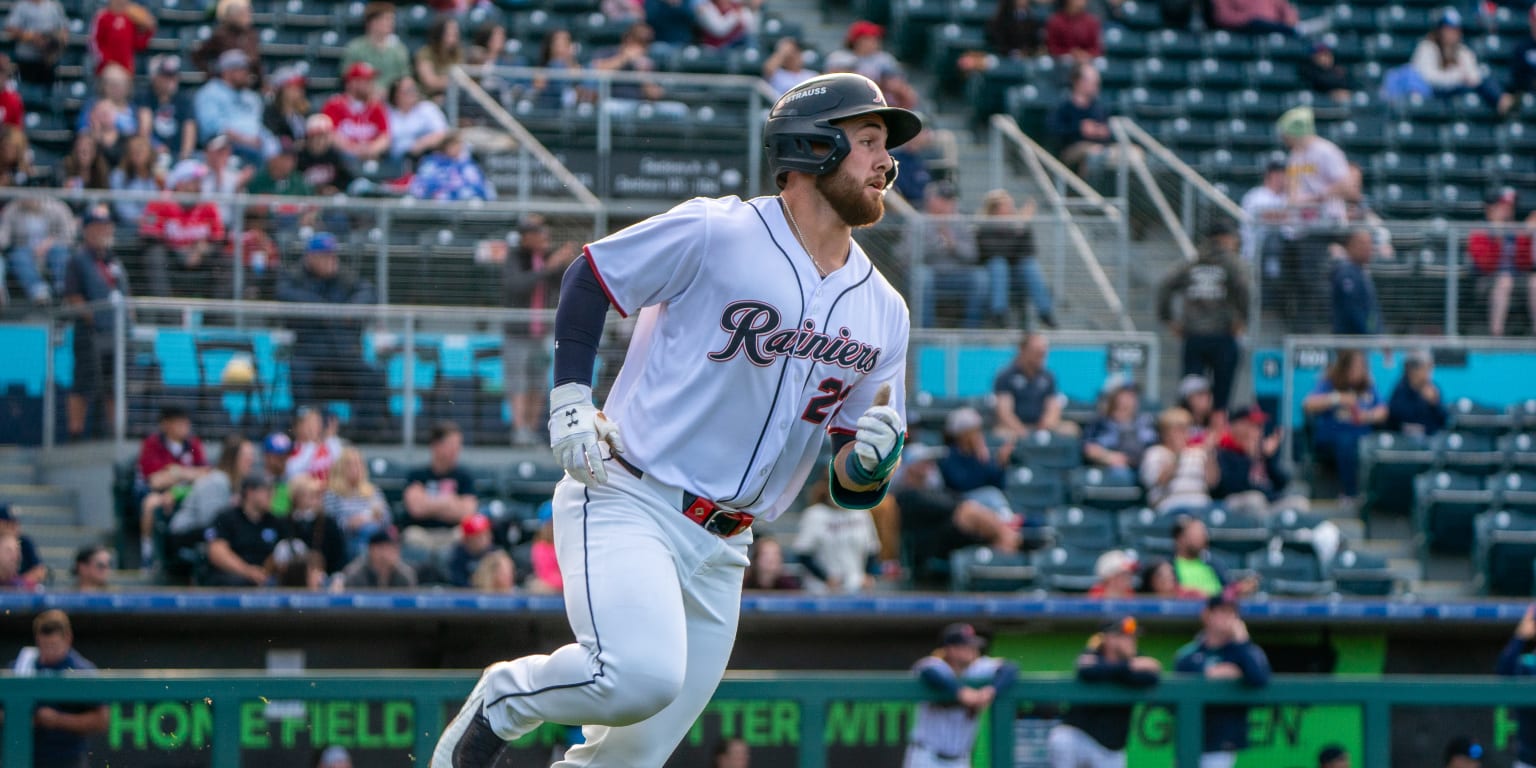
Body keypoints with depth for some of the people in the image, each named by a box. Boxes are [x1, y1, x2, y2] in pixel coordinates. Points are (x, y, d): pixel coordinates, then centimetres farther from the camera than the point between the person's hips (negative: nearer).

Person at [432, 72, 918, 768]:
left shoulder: (882, 311, 9)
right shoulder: (716, 233, -8)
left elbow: (850, 488, 12)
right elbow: (591, 274, 3)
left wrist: (871, 460, -12)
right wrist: (570, 401, -6)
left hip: (721, 552, 6)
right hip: (627, 503, -6)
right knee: (640, 674, -30)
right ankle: (505, 698, -2)